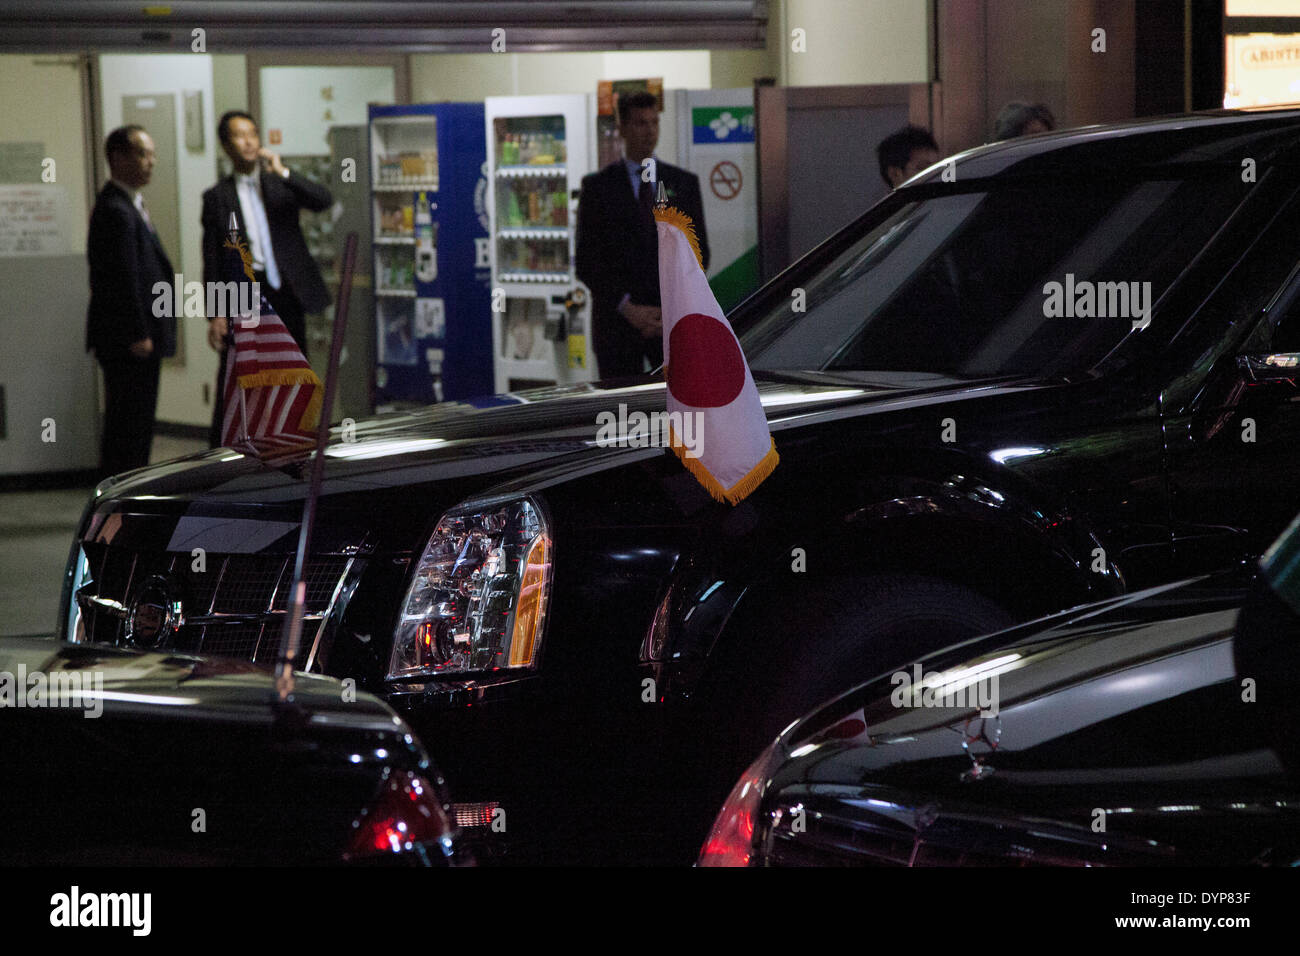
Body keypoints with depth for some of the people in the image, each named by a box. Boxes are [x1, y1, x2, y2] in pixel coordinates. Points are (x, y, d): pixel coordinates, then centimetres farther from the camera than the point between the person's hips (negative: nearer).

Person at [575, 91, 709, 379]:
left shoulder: (684, 184, 12)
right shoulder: (597, 186, 5)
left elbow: (698, 253, 10)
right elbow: (585, 262, 1)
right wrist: (627, 308, -10)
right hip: (617, 327, -1)